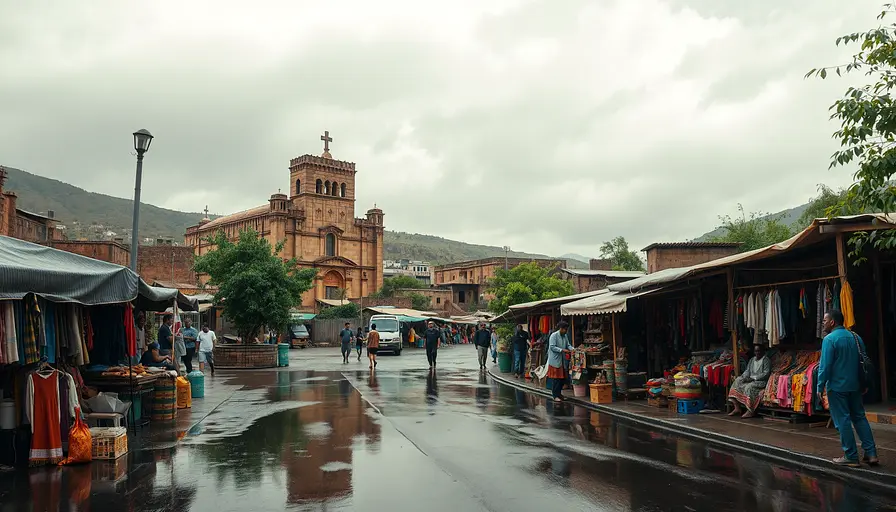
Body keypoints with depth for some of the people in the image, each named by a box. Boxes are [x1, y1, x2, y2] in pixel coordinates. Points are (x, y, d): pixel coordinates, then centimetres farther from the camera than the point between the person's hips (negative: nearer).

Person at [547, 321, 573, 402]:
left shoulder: (565, 336, 12)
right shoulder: (554, 335, -11)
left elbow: (568, 345, 12)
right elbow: (552, 347, -17)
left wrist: (572, 349, -9)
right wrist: (562, 350, -23)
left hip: (562, 360, 7)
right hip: (555, 360, -7)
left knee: (563, 377, 9)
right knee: (556, 378, -4)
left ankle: (558, 392, 25)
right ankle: (556, 396, 3)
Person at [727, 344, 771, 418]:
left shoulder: (766, 360, -3)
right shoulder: (752, 359, 19)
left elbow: (766, 373, -13)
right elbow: (747, 371, 16)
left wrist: (753, 377, -18)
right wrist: (744, 377, -7)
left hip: (761, 381, -8)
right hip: (750, 380, 8)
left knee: (749, 386, -35)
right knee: (737, 382, -14)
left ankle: (751, 411, -32)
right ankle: (737, 408, -18)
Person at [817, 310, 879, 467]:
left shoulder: (830, 339, -14)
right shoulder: (855, 337, 8)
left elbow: (825, 365, -17)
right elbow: (864, 362, 13)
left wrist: (820, 386, -10)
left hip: (837, 387, -7)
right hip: (855, 386, 7)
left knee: (843, 421, 0)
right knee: (859, 418, 15)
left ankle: (851, 457, 5)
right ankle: (871, 453, 14)